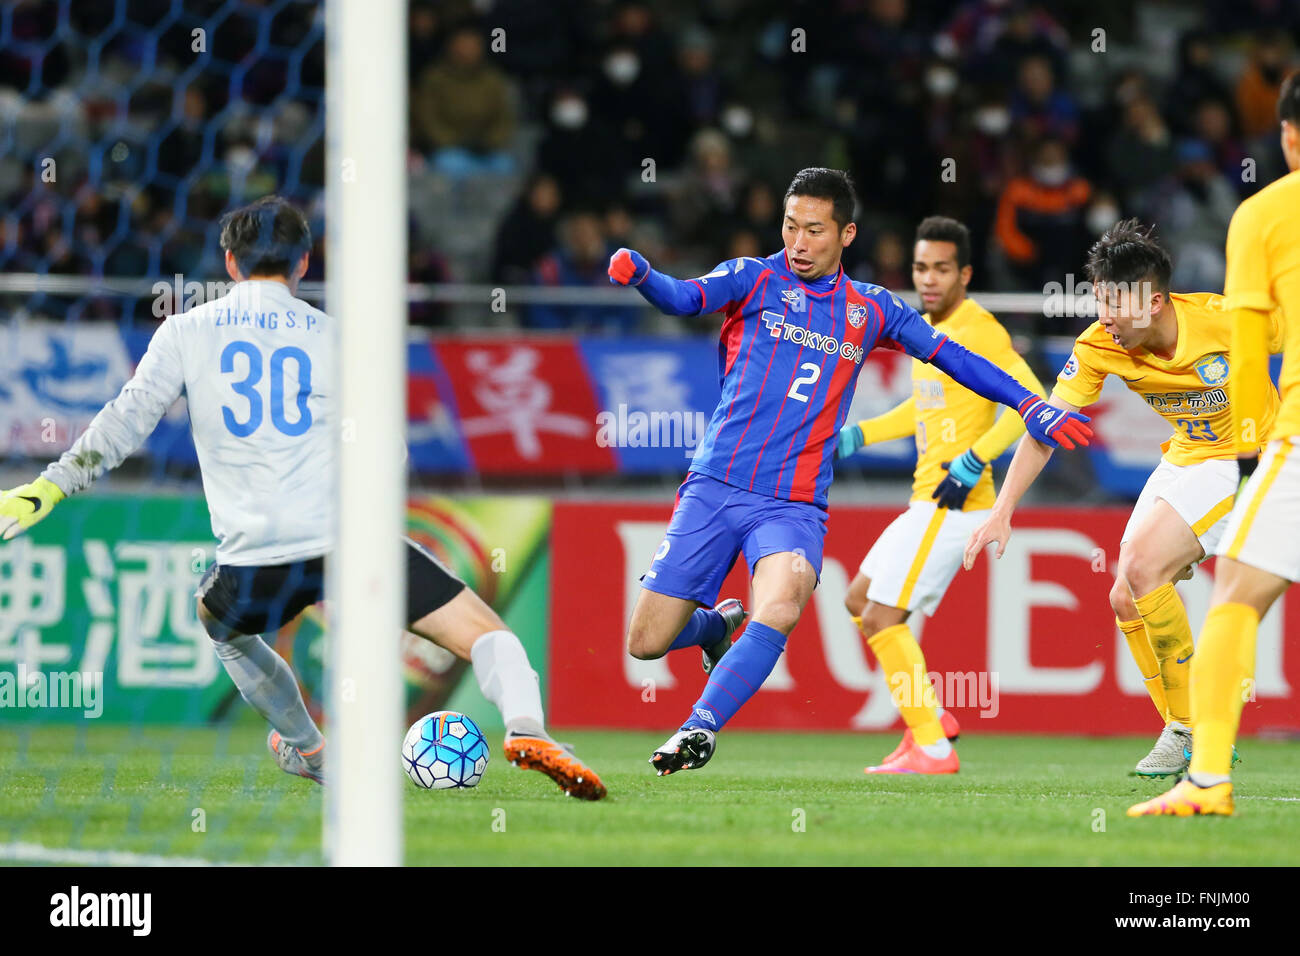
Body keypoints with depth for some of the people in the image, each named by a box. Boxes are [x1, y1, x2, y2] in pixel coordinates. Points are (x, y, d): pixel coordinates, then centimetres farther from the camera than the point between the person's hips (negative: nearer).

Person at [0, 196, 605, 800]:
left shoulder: (186, 332, 11)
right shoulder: (335, 336, 10)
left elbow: (125, 423, 6)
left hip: (253, 564, 1)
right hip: (349, 540, -1)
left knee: (219, 618, 37)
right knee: (488, 636, 1)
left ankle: (310, 751, 41)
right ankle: (525, 730, -28)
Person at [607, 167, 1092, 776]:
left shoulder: (870, 309, 11)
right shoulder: (756, 279, 3)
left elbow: (951, 357, 17)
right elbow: (685, 298, -15)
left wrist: (1030, 406, 9)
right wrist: (640, 275, -37)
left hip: (795, 505, 0)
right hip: (715, 489, 0)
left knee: (781, 605, -32)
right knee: (646, 644, -1)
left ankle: (699, 730, -24)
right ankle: (717, 626, 33)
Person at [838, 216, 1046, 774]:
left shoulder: (977, 330, -14)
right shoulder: (927, 329, 14)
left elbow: (1032, 401, -23)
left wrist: (973, 461, -26)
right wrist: (855, 436, 21)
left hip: (955, 503, -10)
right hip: (928, 501, 10)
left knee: (881, 617, -11)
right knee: (859, 600, 16)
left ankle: (932, 748, -7)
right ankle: (931, 719, 17)